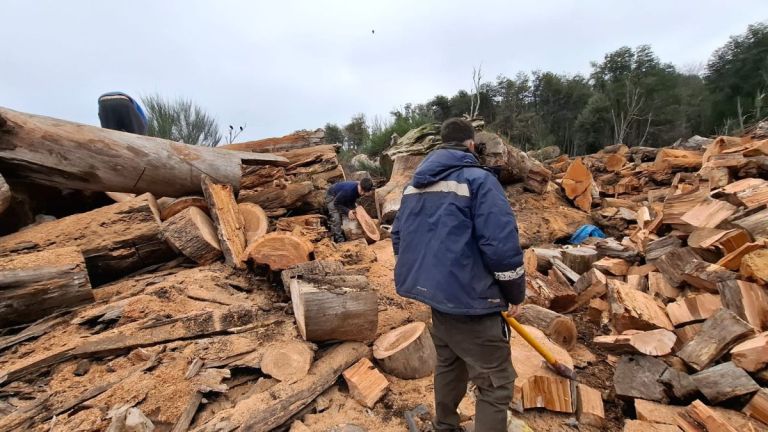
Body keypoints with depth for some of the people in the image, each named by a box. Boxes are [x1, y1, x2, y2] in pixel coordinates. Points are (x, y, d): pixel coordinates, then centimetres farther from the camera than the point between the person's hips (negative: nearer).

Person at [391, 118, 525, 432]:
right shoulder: (478, 179, -14)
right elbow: (502, 244, -21)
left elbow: (398, 237, 14)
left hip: (434, 291, 8)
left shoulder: (414, 184, 9)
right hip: (470, 299, -8)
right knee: (496, 385, 7)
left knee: (449, 364, 27)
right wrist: (515, 292, -6)